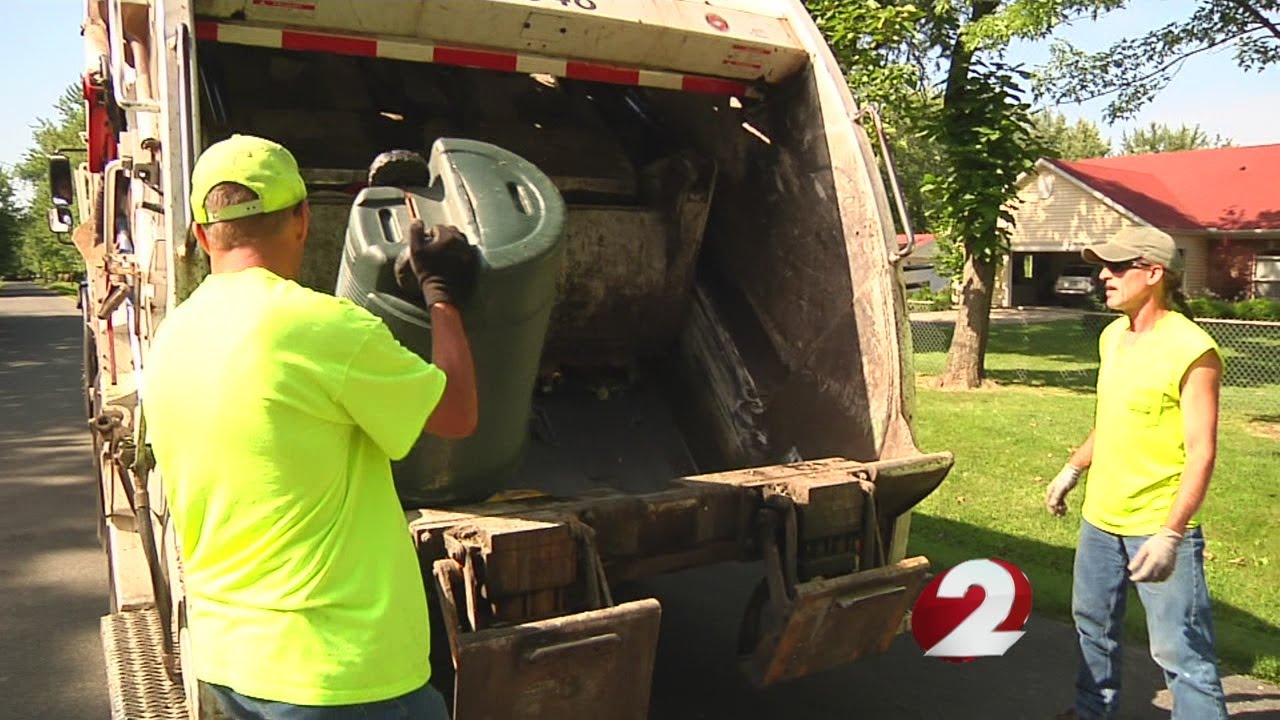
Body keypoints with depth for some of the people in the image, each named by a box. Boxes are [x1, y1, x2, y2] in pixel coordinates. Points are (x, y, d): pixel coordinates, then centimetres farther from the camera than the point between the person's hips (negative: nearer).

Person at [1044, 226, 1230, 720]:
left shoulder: (1191, 350, -18)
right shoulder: (1112, 336, 7)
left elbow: (1201, 452, -20)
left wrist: (1171, 535, -26)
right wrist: (1073, 469, 22)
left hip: (1159, 527, -8)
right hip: (1100, 517, 8)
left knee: (1180, 651, -4)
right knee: (1093, 624, 22)